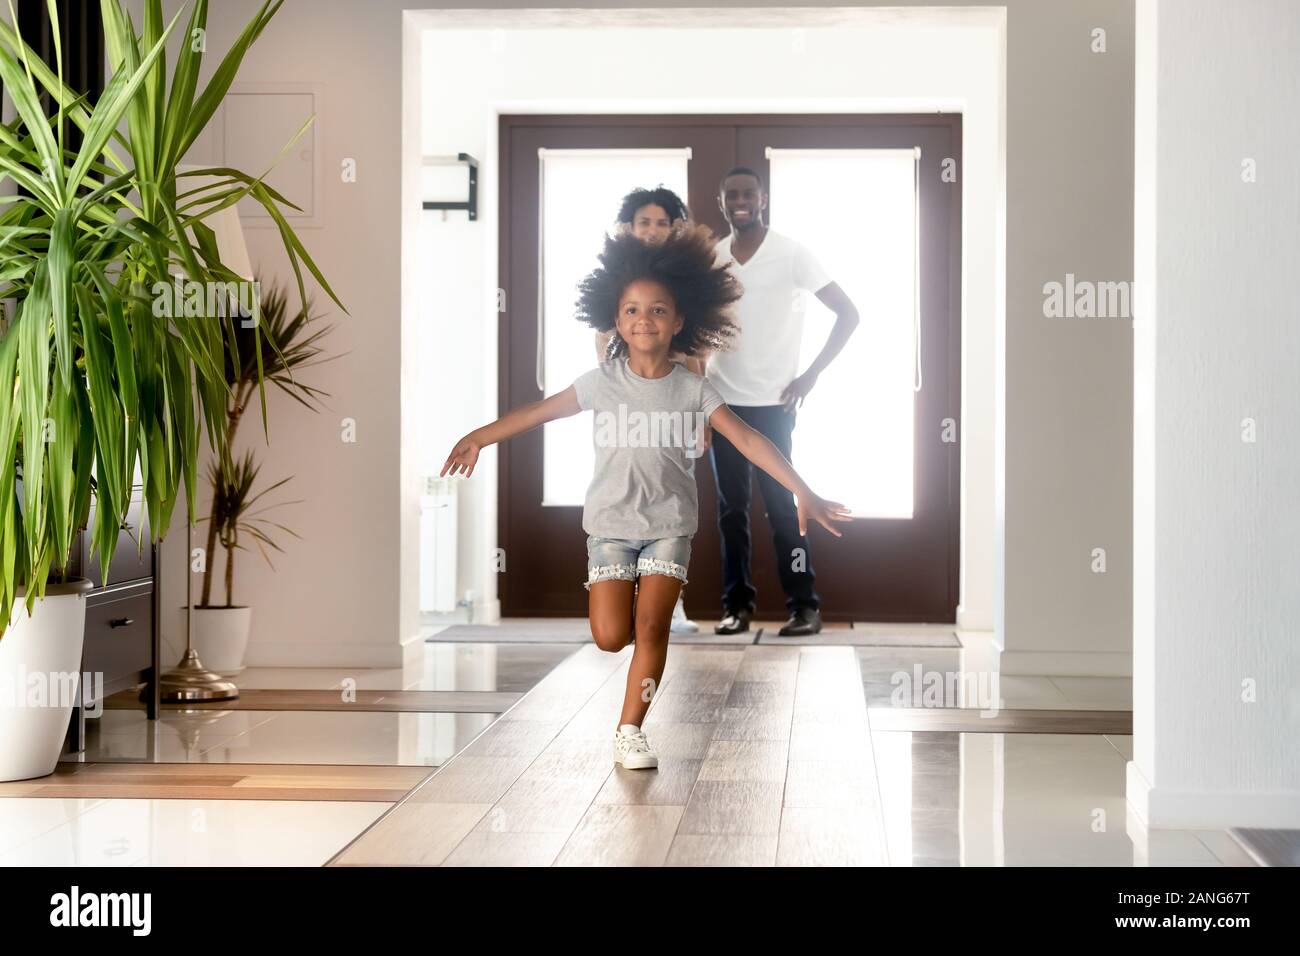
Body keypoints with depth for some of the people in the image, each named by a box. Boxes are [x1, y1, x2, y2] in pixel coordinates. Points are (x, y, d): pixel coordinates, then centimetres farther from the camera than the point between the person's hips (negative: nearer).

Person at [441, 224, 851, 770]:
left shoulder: (692, 389, -5)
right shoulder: (603, 382, -5)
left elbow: (746, 439, -7)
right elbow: (541, 412, 2)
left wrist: (803, 491, -11)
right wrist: (479, 437, 1)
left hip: (669, 525, 0)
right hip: (610, 525, 0)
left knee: (651, 627, -8)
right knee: (611, 637, -7)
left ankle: (629, 734, 4)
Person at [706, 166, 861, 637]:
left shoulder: (791, 254, -6)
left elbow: (848, 314, -5)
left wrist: (811, 375, -9)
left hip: (773, 404, -4)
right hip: (723, 402, 4)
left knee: (781, 505, -5)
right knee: (731, 507, 5)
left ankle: (804, 605, 2)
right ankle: (737, 604, 11)